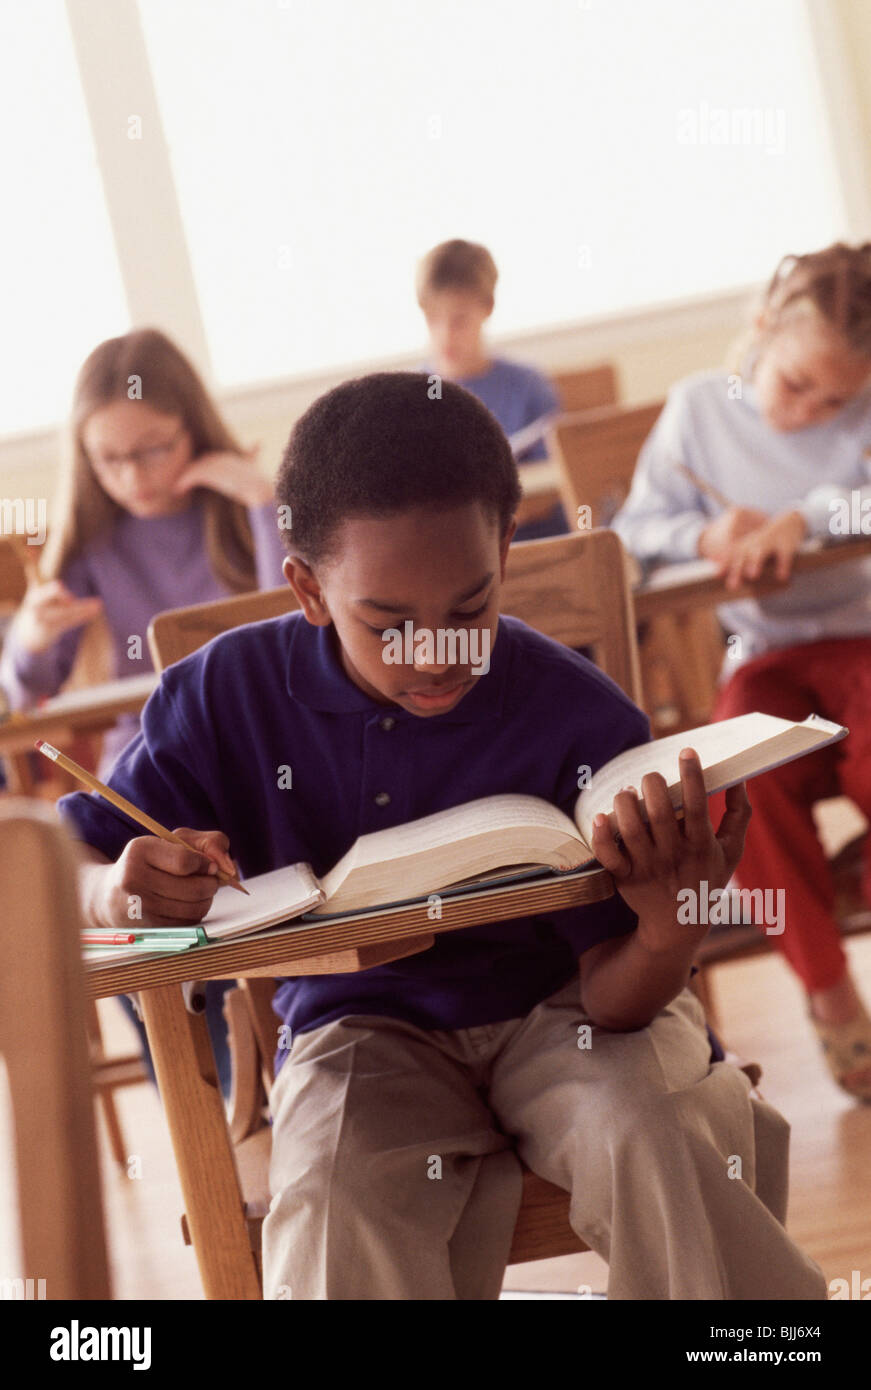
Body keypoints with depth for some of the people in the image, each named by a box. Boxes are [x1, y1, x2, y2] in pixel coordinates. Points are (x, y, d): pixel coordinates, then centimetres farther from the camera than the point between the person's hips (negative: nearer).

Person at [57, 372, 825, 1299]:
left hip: (553, 1008, 0)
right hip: (361, 1023, 0)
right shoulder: (229, 695, -8)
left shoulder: (581, 719, -13)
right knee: (334, 1199, -33)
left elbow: (611, 998, -13)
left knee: (646, 1138, -32)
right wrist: (118, 891, -27)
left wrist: (669, 931, -37)